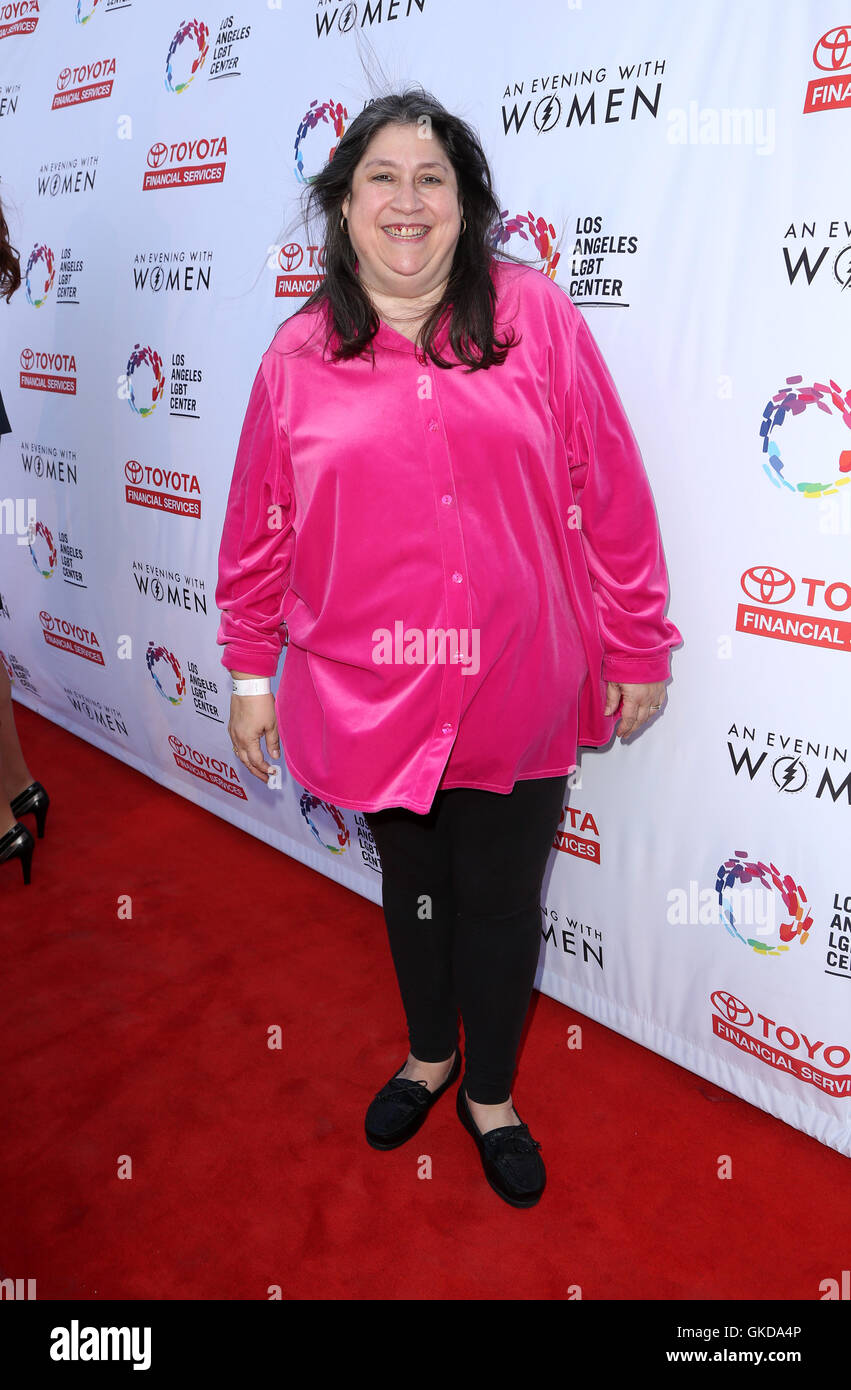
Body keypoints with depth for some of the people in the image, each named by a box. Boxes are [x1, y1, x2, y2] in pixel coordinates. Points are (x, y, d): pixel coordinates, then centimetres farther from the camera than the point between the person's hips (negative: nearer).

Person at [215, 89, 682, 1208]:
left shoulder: (536, 316, -4)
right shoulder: (300, 355, -1)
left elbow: (610, 496, -3)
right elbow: (260, 528, 5)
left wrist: (639, 650, -1)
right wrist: (251, 671, 8)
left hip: (517, 694, -1)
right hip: (369, 695, 1)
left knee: (501, 899, 13)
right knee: (413, 883, 21)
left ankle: (491, 1096, 42)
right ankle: (430, 1055, 50)